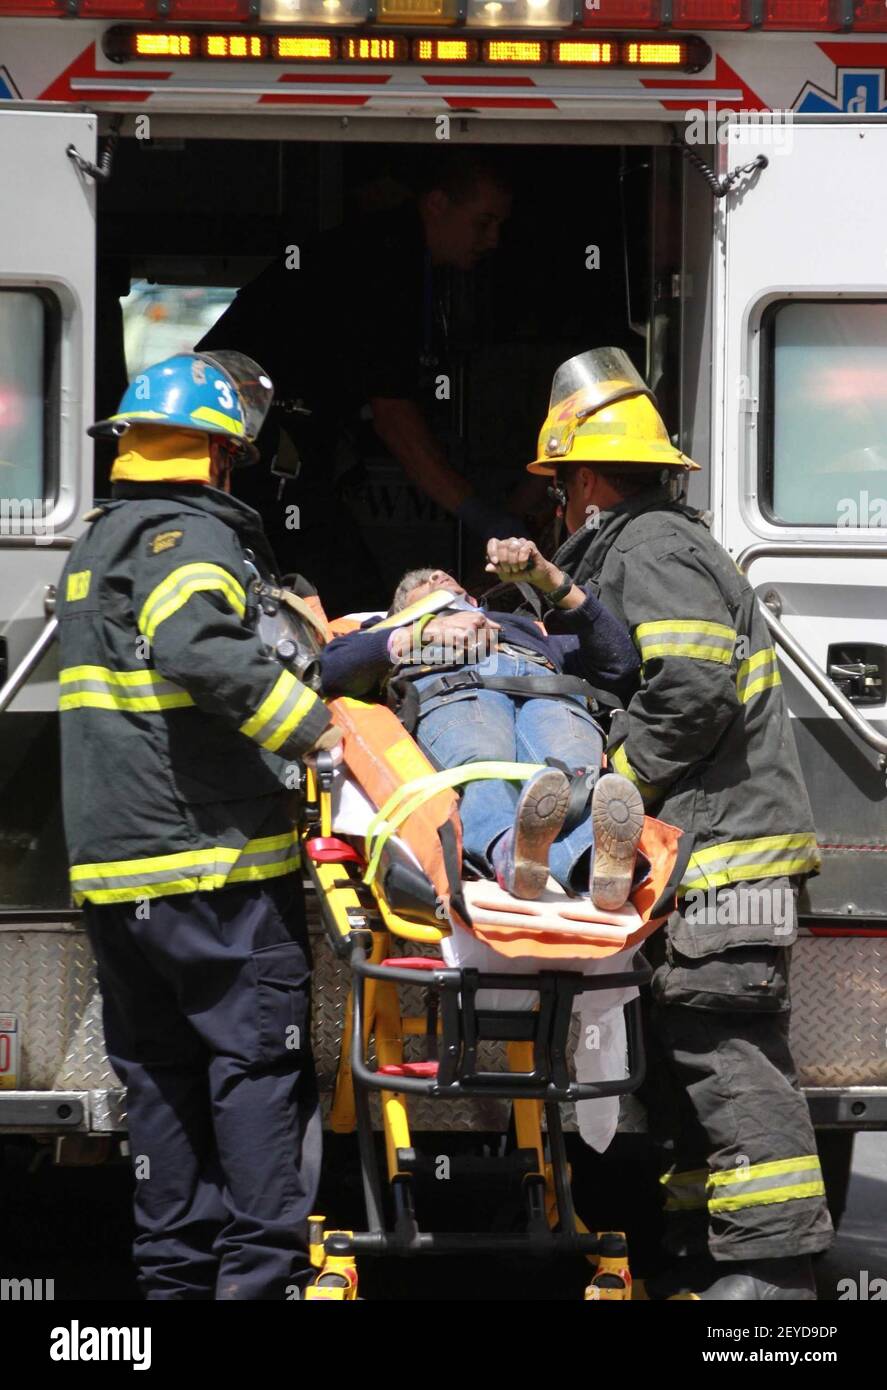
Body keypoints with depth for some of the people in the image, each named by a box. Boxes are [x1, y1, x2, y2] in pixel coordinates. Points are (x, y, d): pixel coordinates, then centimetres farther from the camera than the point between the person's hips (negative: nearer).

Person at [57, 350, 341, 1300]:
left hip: (111, 866, 8)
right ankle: (261, 1271, -6)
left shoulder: (97, 544, 19)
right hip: (215, 860, -8)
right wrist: (311, 723, -24)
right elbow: (198, 650, -28)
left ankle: (176, 1273, 14)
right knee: (258, 1062, -3)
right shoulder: (191, 537, -10)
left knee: (159, 1074, 12)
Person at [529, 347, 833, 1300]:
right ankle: (700, 1255, 17)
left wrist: (609, 781, -13)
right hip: (710, 852, 11)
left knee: (725, 1053, -12)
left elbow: (691, 688, -21)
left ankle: (768, 1266, -14)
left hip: (721, 851, -11)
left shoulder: (650, 550, -10)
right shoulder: (652, 546, 24)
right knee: (686, 1051, 13)